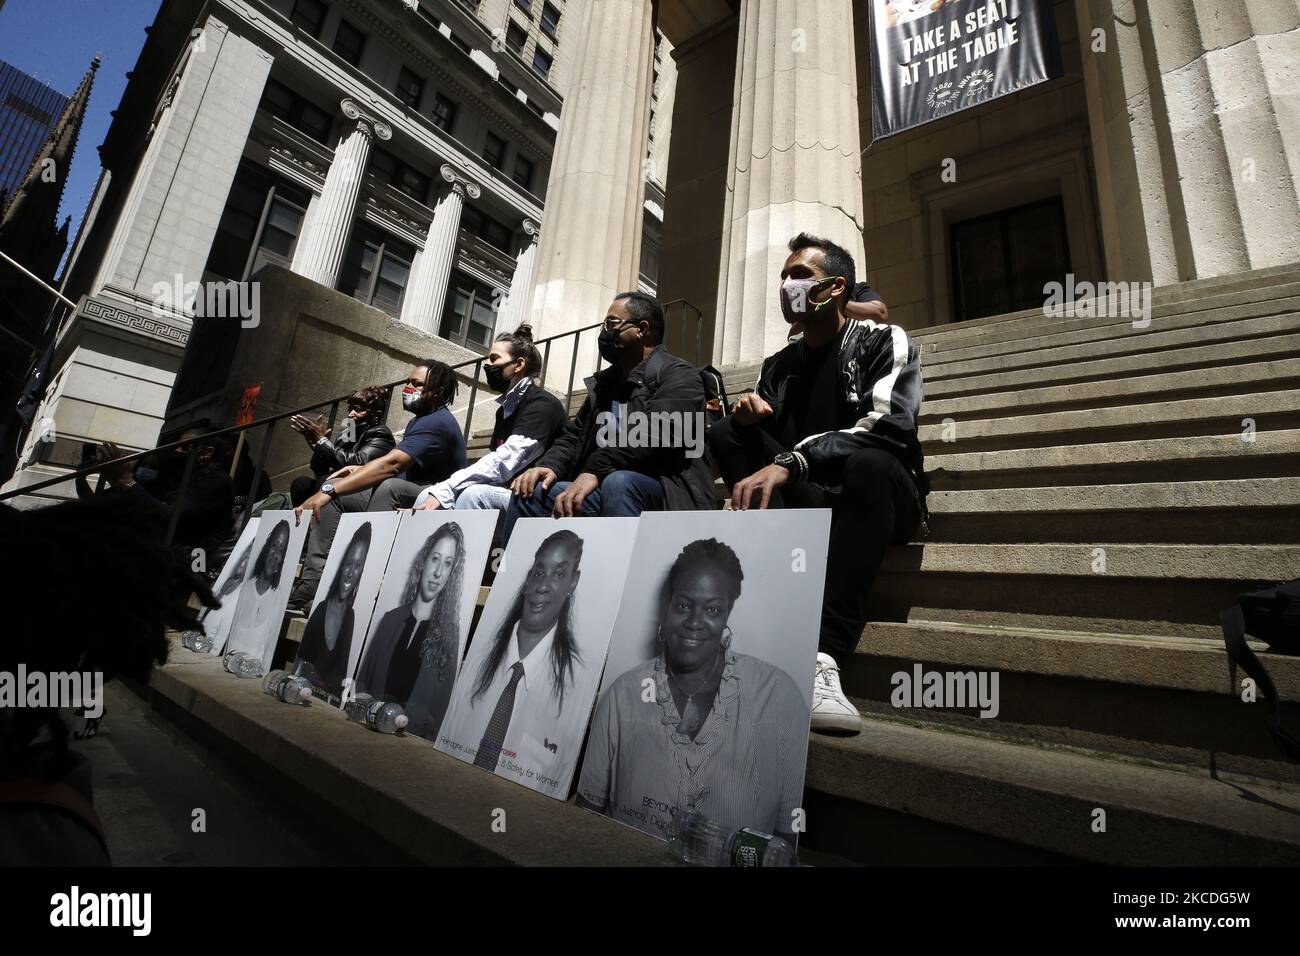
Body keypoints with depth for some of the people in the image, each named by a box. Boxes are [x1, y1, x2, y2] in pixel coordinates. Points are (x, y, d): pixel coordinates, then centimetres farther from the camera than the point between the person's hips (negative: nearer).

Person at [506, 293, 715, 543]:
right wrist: (550, 465, -8)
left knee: (619, 481, -36)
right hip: (601, 490, 6)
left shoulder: (679, 375, -3)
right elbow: (574, 435, 14)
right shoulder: (604, 383, 20)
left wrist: (595, 471, -31)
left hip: (664, 493, -6)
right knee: (530, 491, -11)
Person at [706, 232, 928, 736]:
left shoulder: (884, 342, 0)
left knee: (868, 463, -37)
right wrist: (747, 413, -16)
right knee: (727, 434, -15)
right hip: (806, 499, 4)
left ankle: (823, 658, -44)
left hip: (880, 498, -3)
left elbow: (887, 426, -19)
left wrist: (791, 460, -30)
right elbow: (756, 431, 9)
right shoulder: (779, 365, 15)